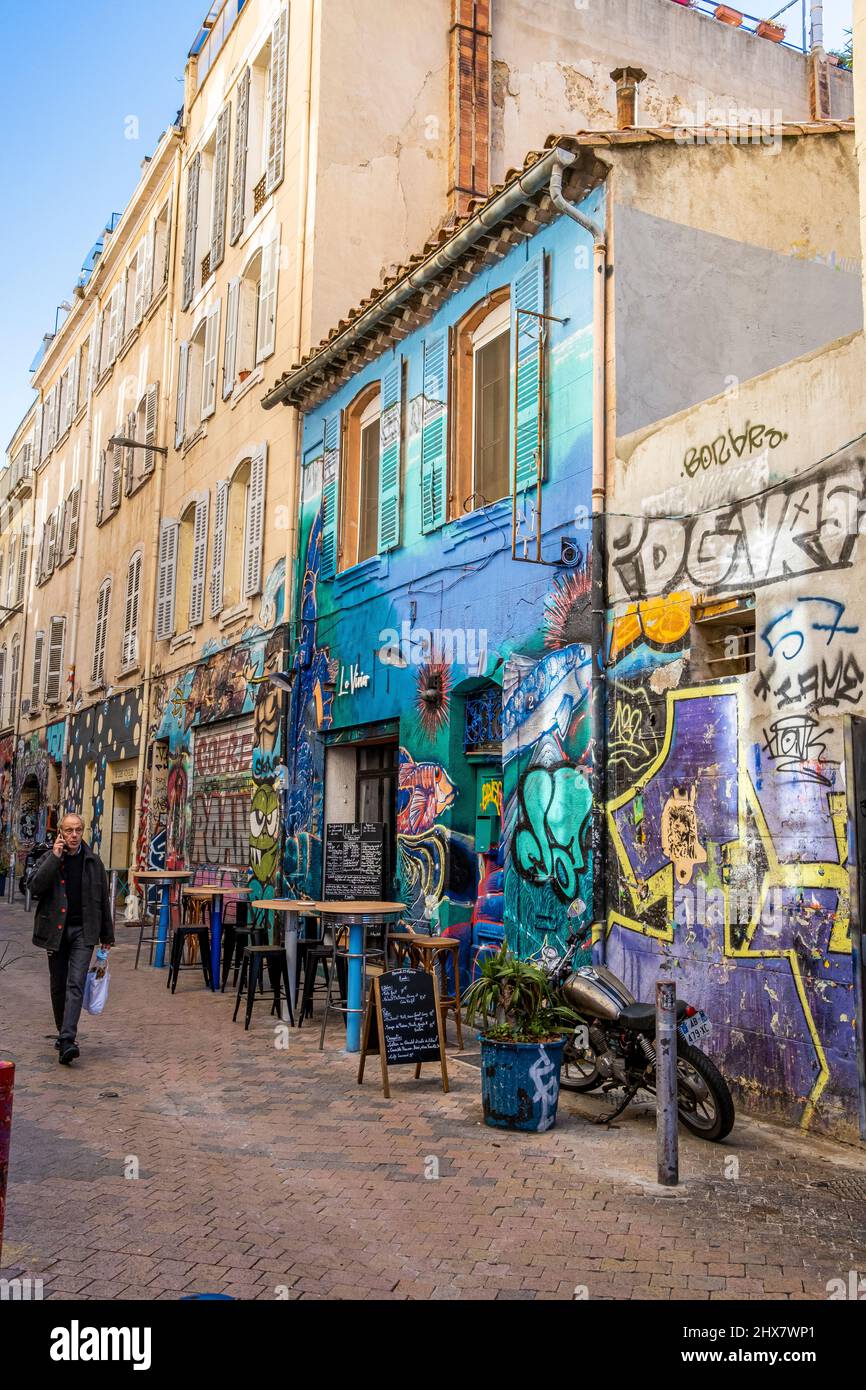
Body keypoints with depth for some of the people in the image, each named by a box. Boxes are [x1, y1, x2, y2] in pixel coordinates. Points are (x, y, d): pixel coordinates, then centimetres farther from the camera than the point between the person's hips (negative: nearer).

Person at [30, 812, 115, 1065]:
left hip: (83, 931, -1)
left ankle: (67, 1040, -20)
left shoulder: (93, 862, 4)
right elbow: (35, 886, -17)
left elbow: (103, 899, 10)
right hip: (56, 930, 1)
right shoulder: (49, 858, 0)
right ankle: (63, 1032, 29)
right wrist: (55, 856, -19)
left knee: (76, 984, -13)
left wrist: (107, 935, 11)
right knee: (58, 986, 11)